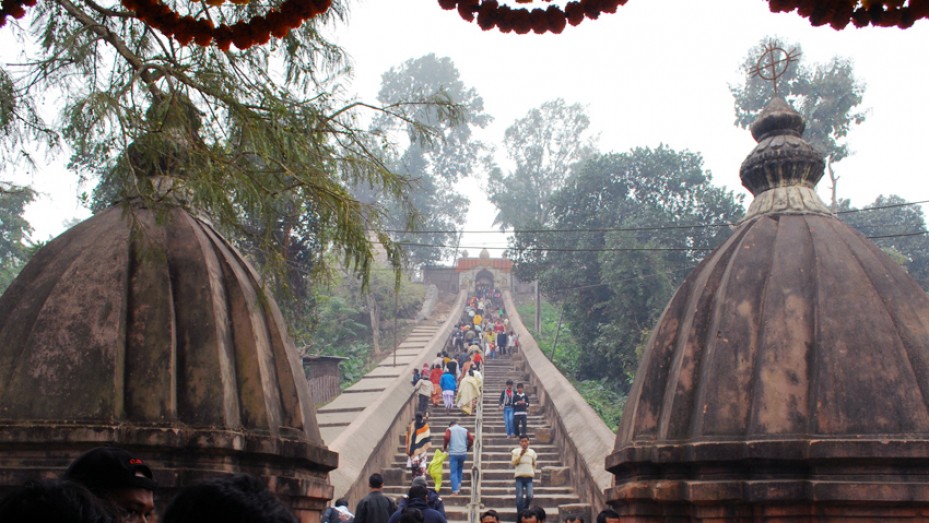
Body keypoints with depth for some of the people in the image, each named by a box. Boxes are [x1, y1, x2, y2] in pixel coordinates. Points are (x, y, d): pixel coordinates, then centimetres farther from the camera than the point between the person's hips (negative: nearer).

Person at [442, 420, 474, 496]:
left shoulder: (449, 429, 5)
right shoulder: (465, 430, 13)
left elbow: (447, 438, -12)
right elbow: (471, 439, 2)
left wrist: (444, 447, 3)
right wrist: (467, 448, 15)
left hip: (453, 453, -3)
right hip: (463, 453, 3)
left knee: (453, 472, 1)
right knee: (460, 469, 27)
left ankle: (455, 491, -5)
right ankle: (459, 484, 15)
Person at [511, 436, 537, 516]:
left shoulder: (532, 452, 11)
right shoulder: (515, 451, 3)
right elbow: (513, 463, -6)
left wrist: (533, 471, 9)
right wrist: (520, 454, -12)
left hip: (529, 477, 2)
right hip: (519, 476, -2)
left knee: (529, 496, -8)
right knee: (519, 497, -5)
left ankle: (525, 509, 19)